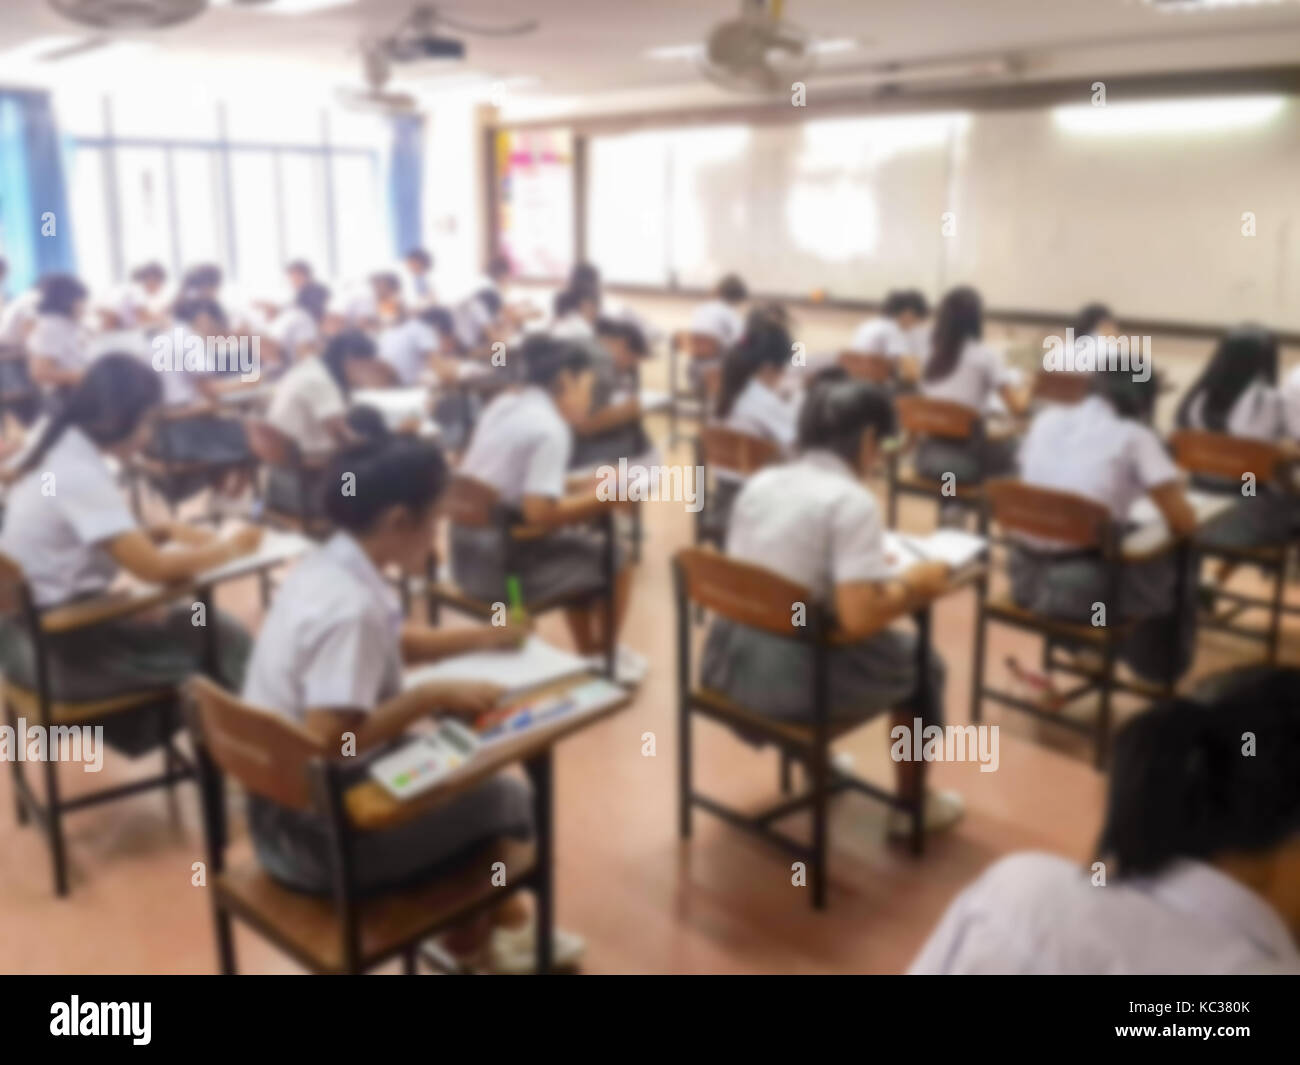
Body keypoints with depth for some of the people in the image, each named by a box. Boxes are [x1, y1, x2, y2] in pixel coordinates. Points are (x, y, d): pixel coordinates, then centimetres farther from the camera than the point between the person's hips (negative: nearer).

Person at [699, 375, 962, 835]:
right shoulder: (852, 501, -16)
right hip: (792, 678, -7)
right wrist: (914, 584, -4)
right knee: (920, 659, 20)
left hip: (728, 660, 7)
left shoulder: (759, 482, 6)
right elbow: (858, 621, -22)